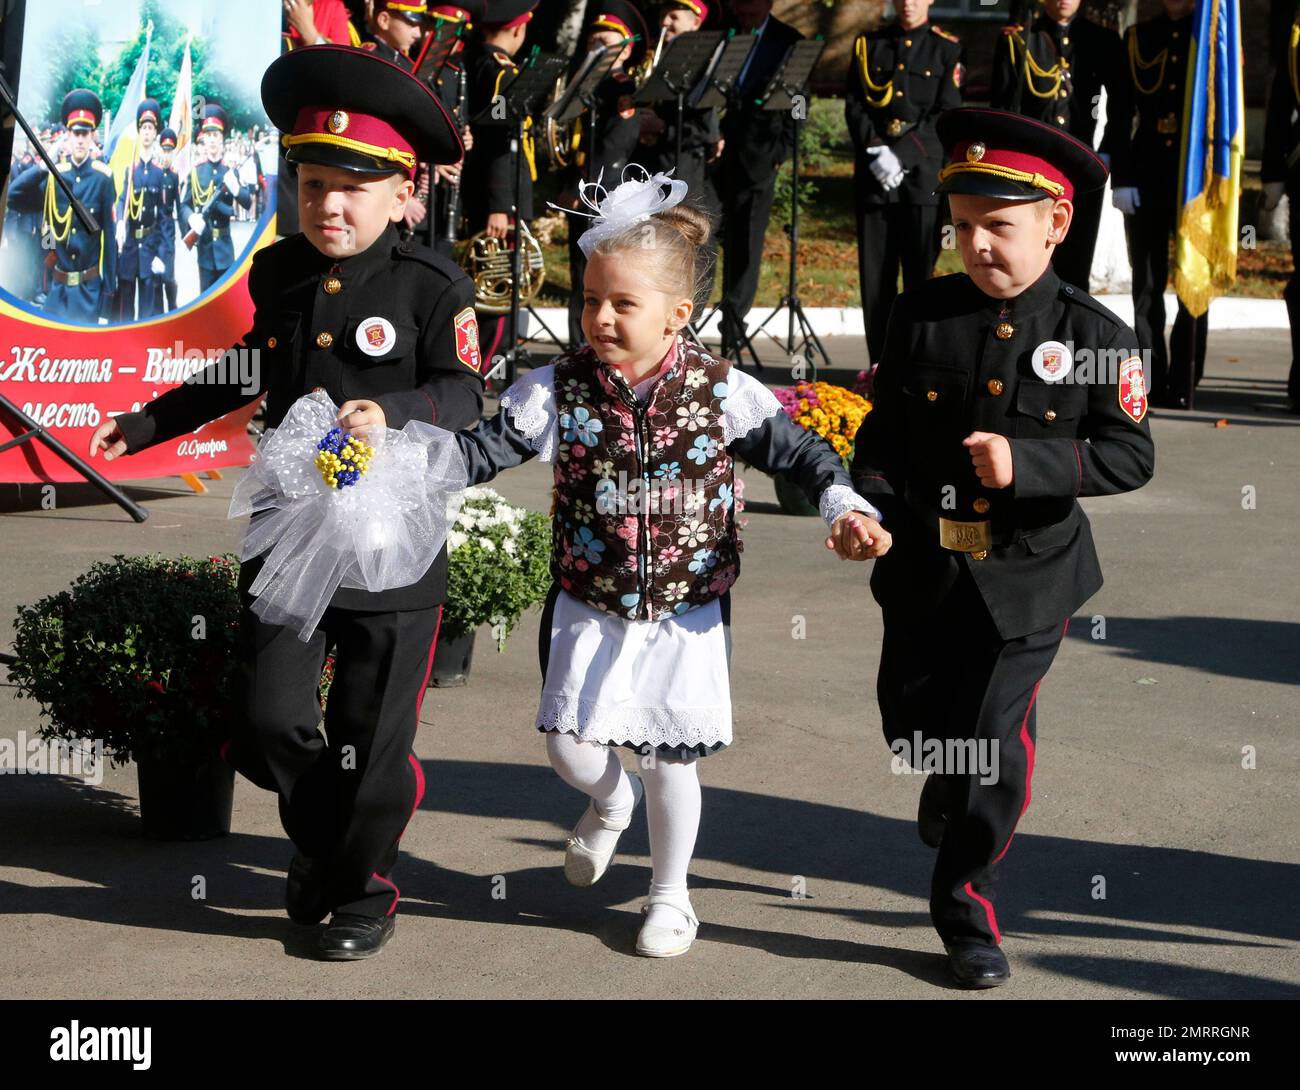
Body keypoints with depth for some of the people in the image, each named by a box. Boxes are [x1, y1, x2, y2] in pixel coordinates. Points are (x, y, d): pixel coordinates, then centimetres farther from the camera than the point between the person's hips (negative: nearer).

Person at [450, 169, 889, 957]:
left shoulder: (723, 391, -9)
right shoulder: (560, 390, -8)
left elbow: (798, 450, -1)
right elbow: (485, 448, -8)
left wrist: (845, 506, -17)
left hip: (688, 611, -1)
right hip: (589, 609, 1)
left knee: (669, 759, 6)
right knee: (571, 746, 1)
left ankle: (671, 893, 29)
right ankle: (609, 801, 39)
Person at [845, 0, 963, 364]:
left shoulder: (947, 50, 5)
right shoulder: (868, 46, 12)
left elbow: (946, 114, -2)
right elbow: (854, 106, 6)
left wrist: (901, 155, -11)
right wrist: (875, 153, -9)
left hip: (922, 173, -2)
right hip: (873, 172, 2)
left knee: (920, 270, -3)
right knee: (875, 271, 3)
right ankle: (880, 362, 9)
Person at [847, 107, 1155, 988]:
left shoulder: (1096, 337, -11)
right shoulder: (922, 317, -5)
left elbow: (1131, 456, -12)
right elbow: (885, 434, 3)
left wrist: (1027, 464, -24)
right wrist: (869, 509, -12)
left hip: (1029, 577, -3)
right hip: (924, 571, 3)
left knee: (996, 745, -1)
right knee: (912, 725, 18)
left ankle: (965, 902, 19)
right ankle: (948, 788, 54)